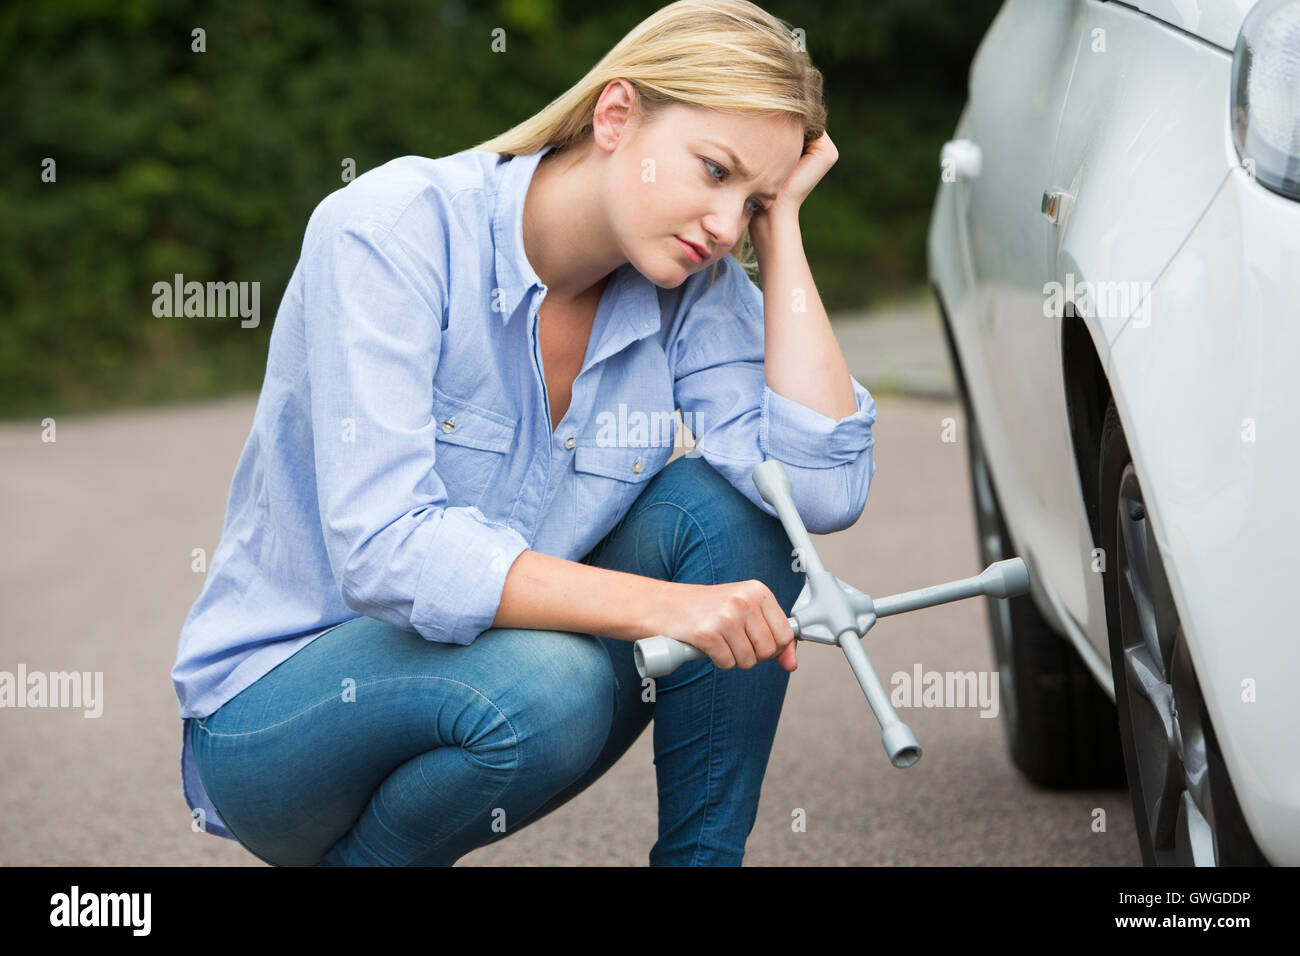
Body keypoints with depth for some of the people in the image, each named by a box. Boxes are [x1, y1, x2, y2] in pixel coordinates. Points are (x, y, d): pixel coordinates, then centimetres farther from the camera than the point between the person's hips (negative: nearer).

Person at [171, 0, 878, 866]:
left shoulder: (691, 288, -5)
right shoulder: (393, 230, -21)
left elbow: (824, 489, -19)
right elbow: (384, 551, -31)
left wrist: (780, 225, -15)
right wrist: (659, 606, -39)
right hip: (276, 706, -5)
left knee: (720, 502, -16)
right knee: (539, 687, -35)